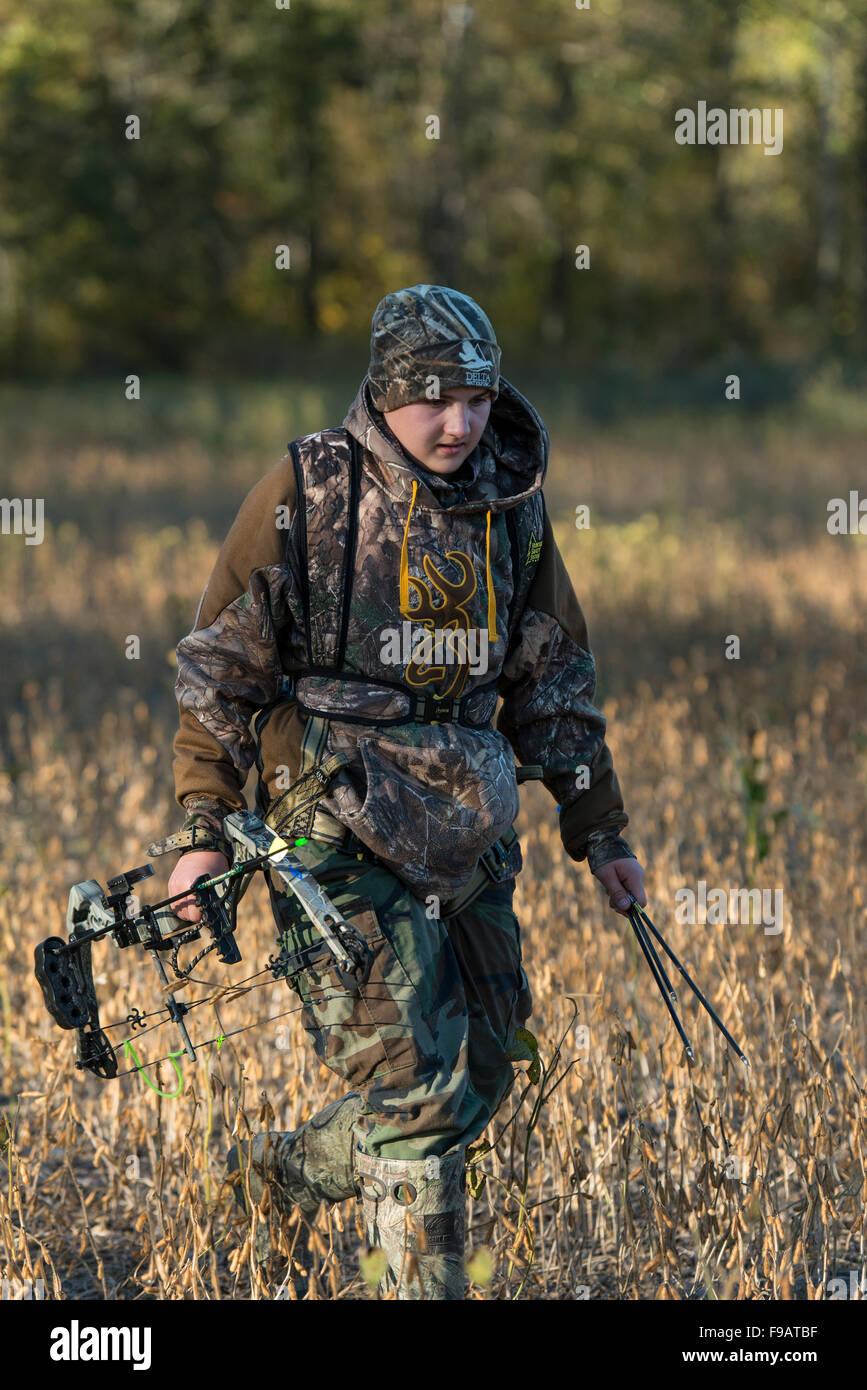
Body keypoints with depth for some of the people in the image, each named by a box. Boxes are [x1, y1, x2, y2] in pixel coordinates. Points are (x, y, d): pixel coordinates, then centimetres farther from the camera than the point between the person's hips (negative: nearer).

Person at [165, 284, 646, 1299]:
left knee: (483, 1072, 10)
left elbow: (554, 680, 17)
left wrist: (600, 835, 17)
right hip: (339, 823, -6)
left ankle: (287, 1174, 32)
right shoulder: (305, 494, -6)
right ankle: (427, 1284, 4)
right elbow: (219, 670, -2)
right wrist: (202, 831, -7)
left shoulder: (511, 506, 8)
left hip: (466, 828, 6)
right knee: (418, 1085, -11)